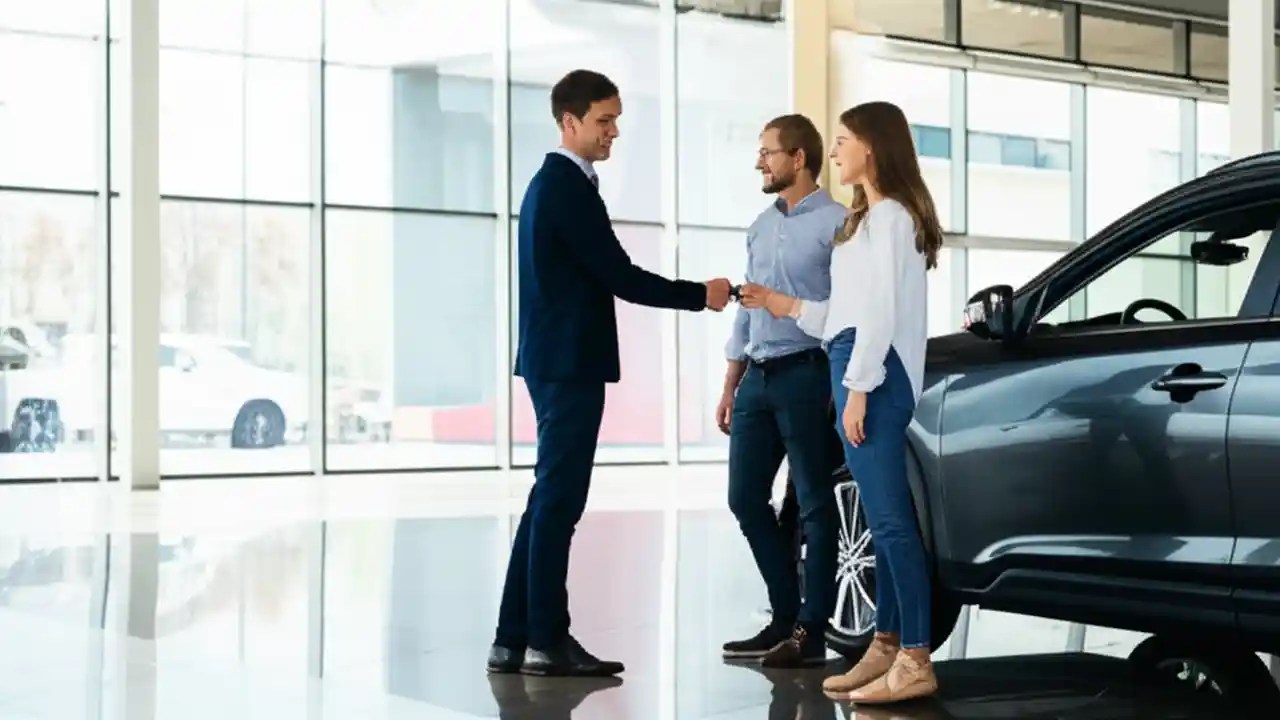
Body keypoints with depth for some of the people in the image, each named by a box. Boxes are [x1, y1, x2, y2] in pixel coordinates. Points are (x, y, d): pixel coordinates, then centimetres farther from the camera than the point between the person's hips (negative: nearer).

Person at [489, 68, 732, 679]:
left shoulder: (551, 182, 17)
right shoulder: (569, 187, -15)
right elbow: (619, 277, -17)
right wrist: (700, 295, -8)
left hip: (555, 361, 10)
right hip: (569, 363, -10)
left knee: (550, 500, 11)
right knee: (558, 501, -6)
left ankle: (515, 639, 13)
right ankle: (546, 642, -2)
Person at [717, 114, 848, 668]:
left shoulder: (836, 223, -7)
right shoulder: (761, 227, 16)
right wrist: (729, 387, 18)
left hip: (805, 375, -8)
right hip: (757, 378, 8)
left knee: (814, 504, -1)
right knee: (746, 498, 9)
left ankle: (810, 631, 4)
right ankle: (785, 618, 19)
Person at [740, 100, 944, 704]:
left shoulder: (891, 216, -8)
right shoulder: (867, 218, 23)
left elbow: (882, 311, -16)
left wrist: (859, 387, -20)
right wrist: (784, 305, 20)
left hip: (876, 374, -11)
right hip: (856, 369, 11)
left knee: (889, 518, -13)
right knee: (883, 519, 10)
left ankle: (915, 661, -13)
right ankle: (887, 647, 13)